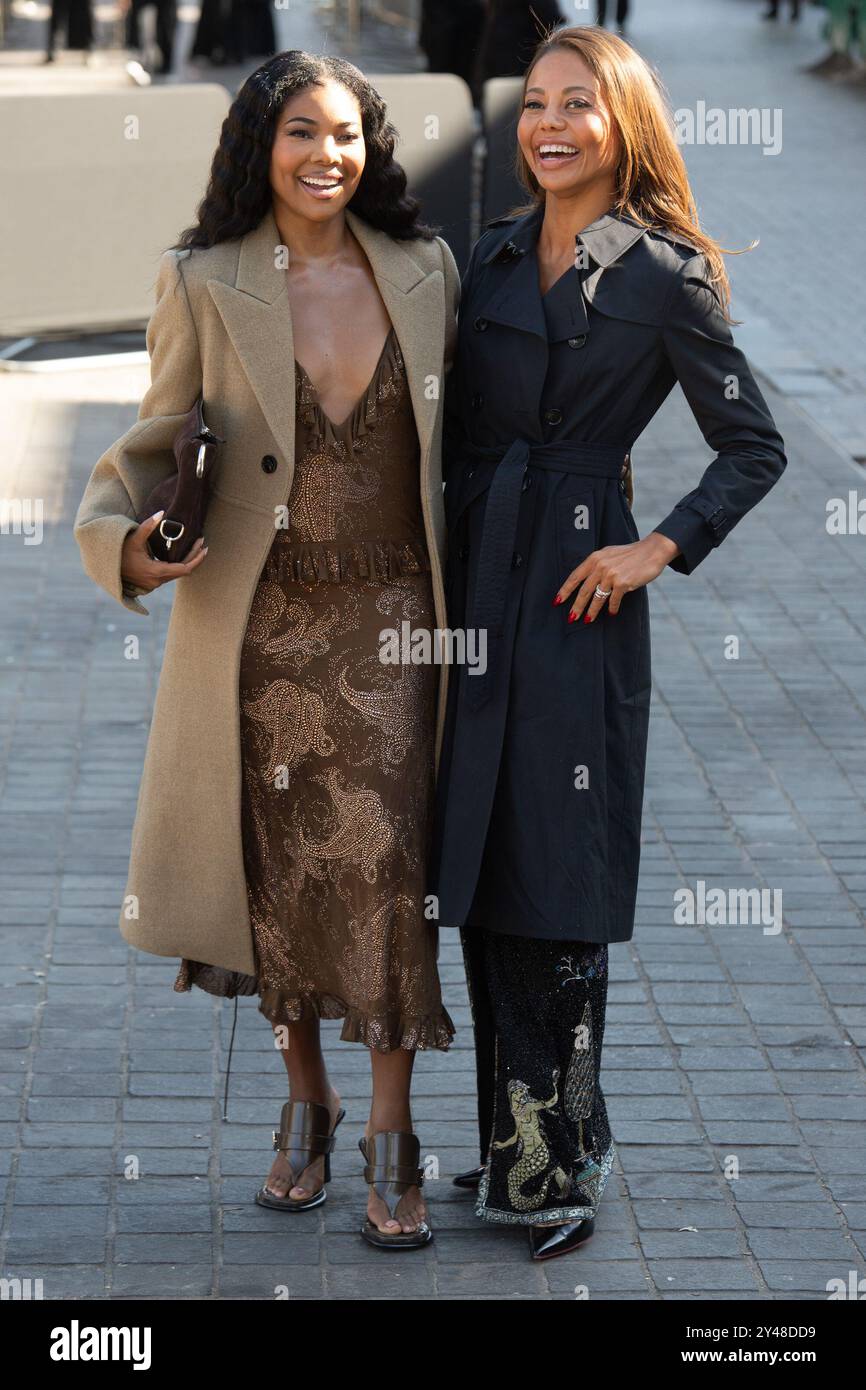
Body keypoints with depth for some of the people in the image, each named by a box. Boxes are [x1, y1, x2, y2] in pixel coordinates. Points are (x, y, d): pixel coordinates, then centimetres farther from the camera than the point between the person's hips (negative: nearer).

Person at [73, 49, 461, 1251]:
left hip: (389, 620, 0)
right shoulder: (205, 285, -2)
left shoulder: (425, 273, 3)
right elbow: (158, 443, 3)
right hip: (260, 623, 0)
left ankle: (392, 1145, 2)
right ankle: (306, 1107, 28)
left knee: (386, 865, -7)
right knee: (280, 871, 8)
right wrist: (126, 542, -16)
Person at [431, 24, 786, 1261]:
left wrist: (659, 549, -9)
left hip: (575, 601, -5)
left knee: (554, 892, -4)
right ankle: (522, 1147, 20)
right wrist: (447, 577, 8)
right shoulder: (494, 256, 11)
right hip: (475, 584, 5)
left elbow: (755, 448, 0)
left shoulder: (666, 277, -3)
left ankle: (556, 1160, 7)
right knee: (482, 874, 9)